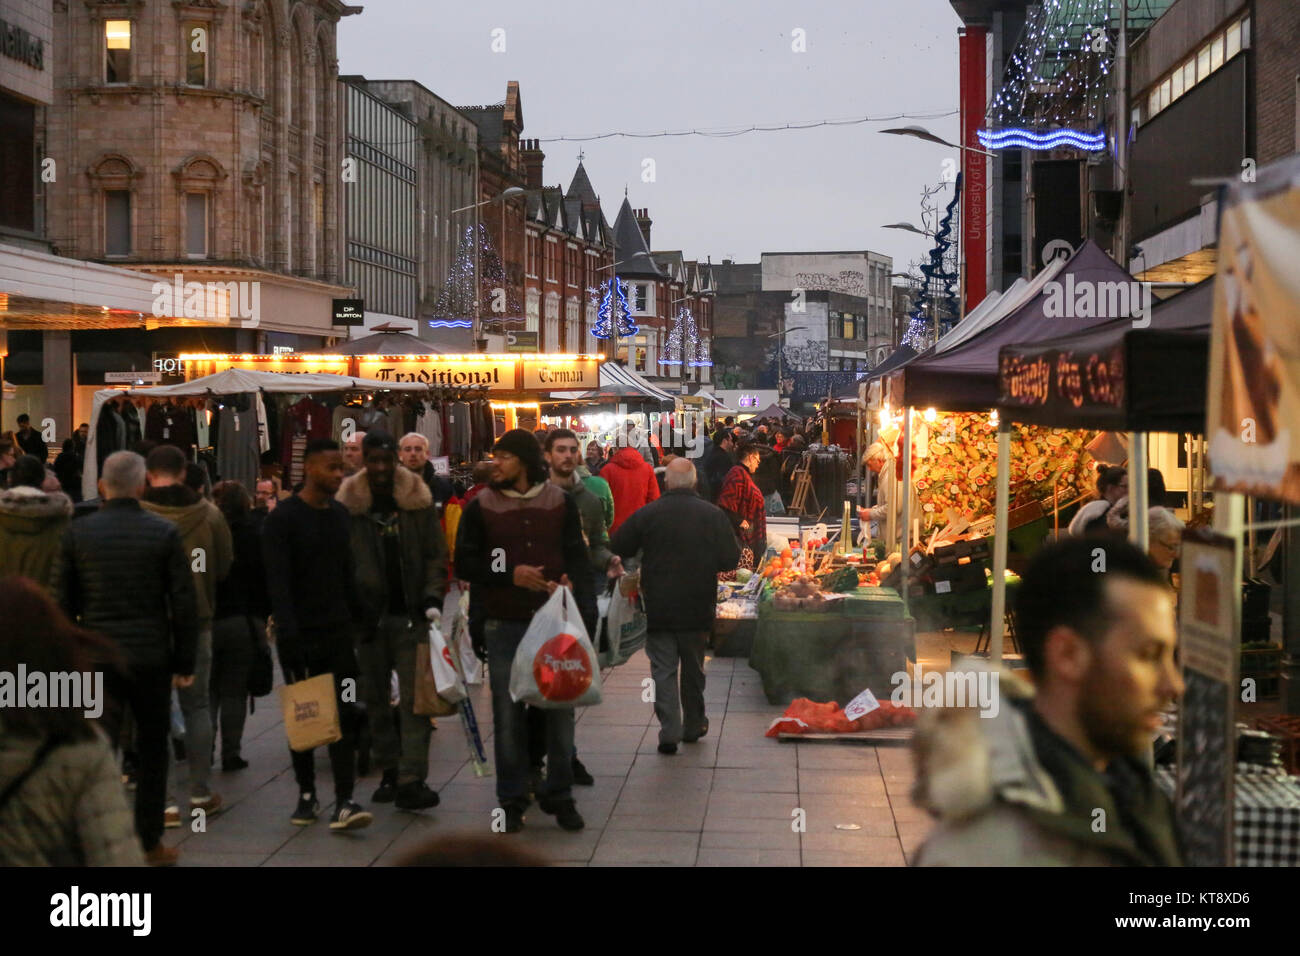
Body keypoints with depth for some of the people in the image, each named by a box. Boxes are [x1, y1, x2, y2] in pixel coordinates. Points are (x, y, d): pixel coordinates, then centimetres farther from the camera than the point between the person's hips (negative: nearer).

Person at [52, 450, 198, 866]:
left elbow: (63, 601, 3)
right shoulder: (164, 532, -5)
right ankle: (151, 843, 20)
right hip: (151, 656, -1)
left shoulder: (77, 532, -1)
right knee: (152, 750, 12)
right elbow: (184, 602, -5)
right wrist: (184, 662, 3)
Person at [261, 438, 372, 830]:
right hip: (301, 635, -4)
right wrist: (288, 632, -22)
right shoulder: (283, 518, -7)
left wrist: (358, 619, 14)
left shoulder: (340, 514, 12)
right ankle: (306, 794, 20)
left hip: (338, 632, 4)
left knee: (345, 714, -4)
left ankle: (344, 801, -6)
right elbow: (278, 581, -14)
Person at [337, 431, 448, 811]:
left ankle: (411, 780, -12)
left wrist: (432, 597, -8)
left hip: (411, 615, -2)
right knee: (376, 698, 9)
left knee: (415, 698, -8)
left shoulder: (419, 500, 3)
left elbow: (436, 554, 5)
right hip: (368, 617, 2)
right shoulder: (349, 504, 3)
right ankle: (390, 772, 21)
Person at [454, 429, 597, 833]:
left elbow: (577, 557, 5)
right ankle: (511, 800, 16)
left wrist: (573, 585, -13)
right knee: (508, 714, 4)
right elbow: (465, 565, 1)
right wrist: (510, 575, -12)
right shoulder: (481, 508, 1)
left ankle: (559, 796, 18)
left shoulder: (561, 504, 3)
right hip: (504, 625, 0)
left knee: (561, 711, 4)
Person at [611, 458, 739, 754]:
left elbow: (616, 549, -1)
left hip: (658, 607, -1)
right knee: (693, 667, 17)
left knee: (663, 668, 3)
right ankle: (693, 725, 29)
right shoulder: (713, 515, -7)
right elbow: (731, 559, -6)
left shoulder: (646, 514, -7)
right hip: (698, 607, 1)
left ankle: (669, 730, -7)